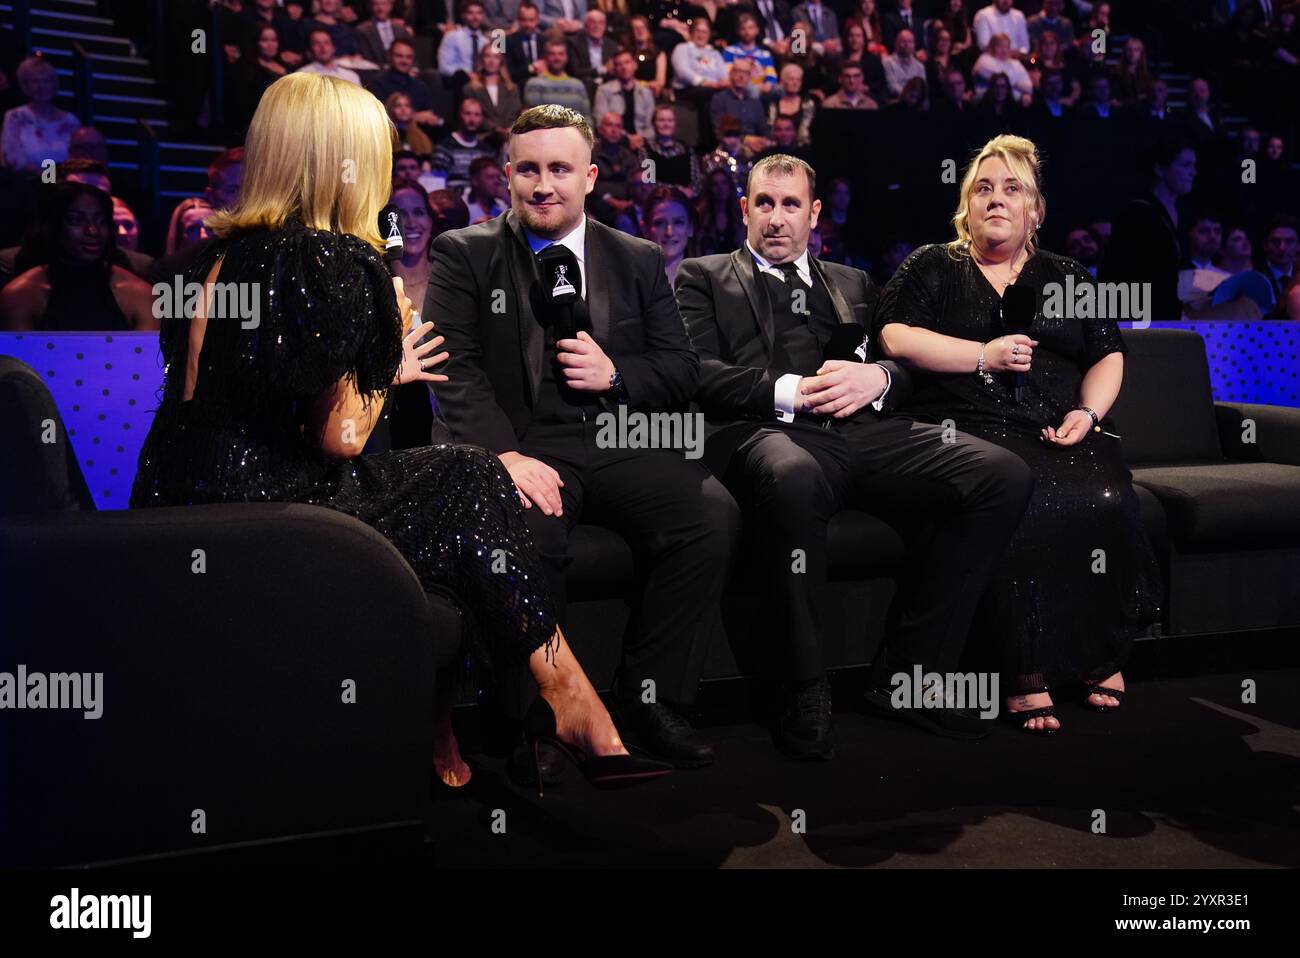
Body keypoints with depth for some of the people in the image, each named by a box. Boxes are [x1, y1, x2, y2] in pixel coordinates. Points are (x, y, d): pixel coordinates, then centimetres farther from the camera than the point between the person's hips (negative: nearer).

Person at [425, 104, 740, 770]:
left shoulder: (638, 260, 19)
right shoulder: (463, 255, 10)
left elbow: (681, 370, 16)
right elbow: (455, 369, -2)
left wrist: (615, 373, -6)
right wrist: (504, 455, -19)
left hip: (620, 448, 3)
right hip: (521, 451, -3)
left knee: (712, 514, -25)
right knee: (524, 530, -36)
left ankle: (649, 697, -11)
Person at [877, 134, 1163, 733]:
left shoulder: (1067, 278, 25)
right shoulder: (933, 267, 17)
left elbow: (1109, 357, 20)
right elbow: (896, 339, 2)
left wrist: (1088, 412, 0)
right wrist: (985, 355, -5)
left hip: (1060, 430, 3)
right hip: (967, 429, -3)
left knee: (1106, 500, -31)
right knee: (1021, 502, -37)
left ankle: (1103, 656, -14)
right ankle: (1028, 674, -31)